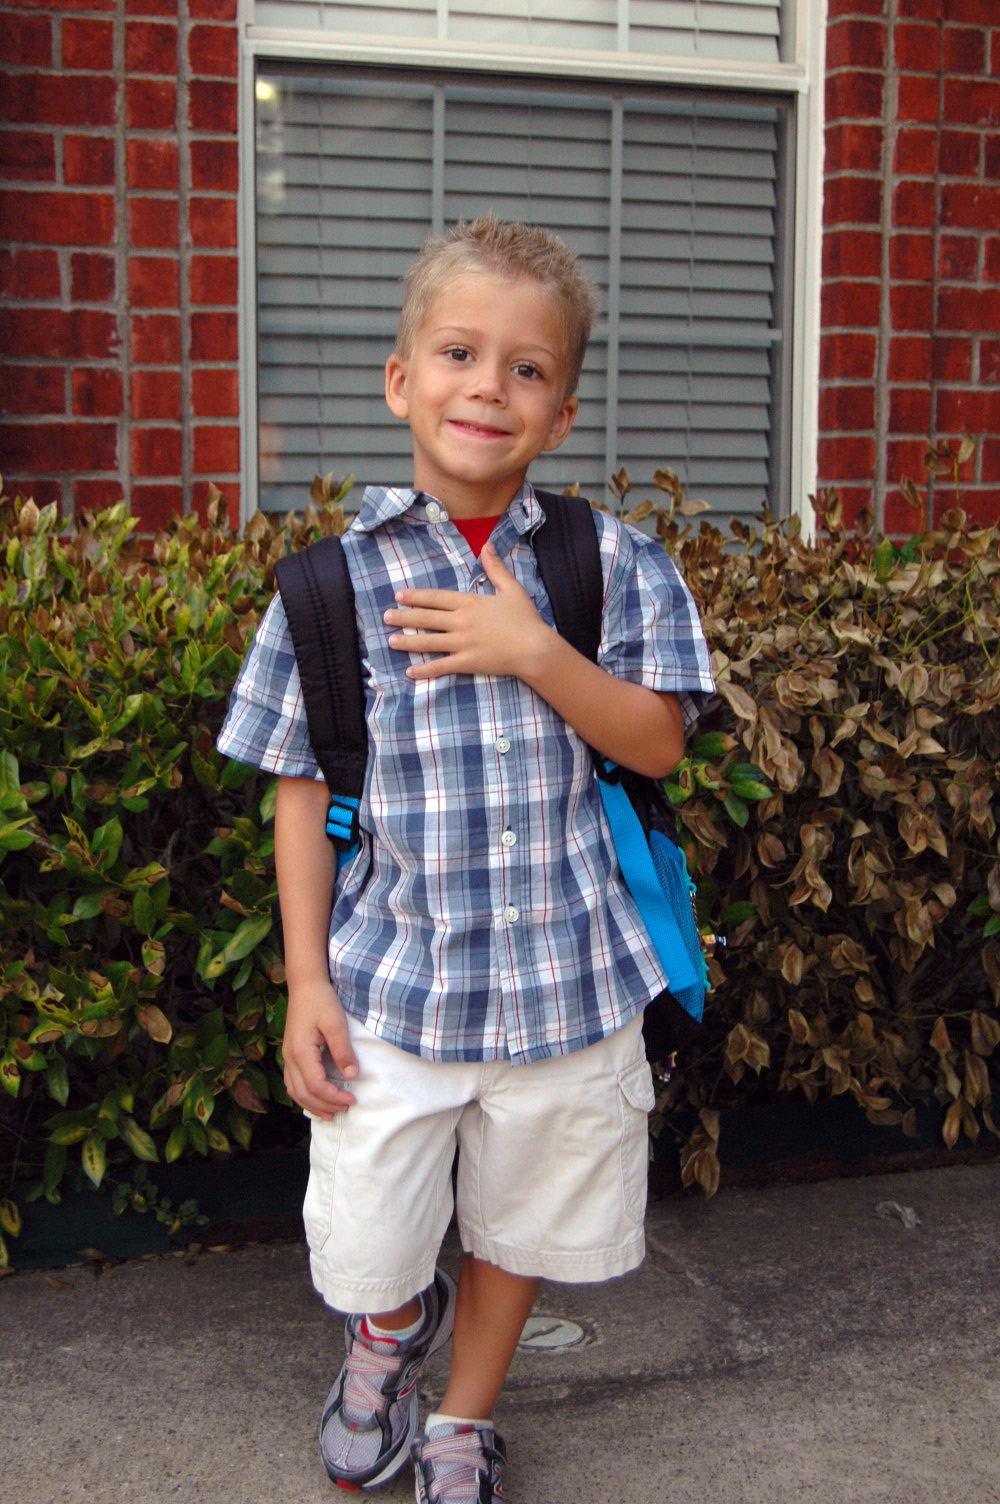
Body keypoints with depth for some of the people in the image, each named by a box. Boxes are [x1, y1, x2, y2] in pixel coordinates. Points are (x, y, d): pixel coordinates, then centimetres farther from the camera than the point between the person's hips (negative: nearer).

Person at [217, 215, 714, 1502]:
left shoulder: (609, 563, -3)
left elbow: (658, 744, -5)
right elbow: (301, 789, 0)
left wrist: (534, 651, -20)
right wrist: (306, 983, -3)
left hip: (564, 978, 1)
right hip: (391, 981, 0)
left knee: (517, 1231, 19)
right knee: (368, 1262, 9)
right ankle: (395, 1329, 47)